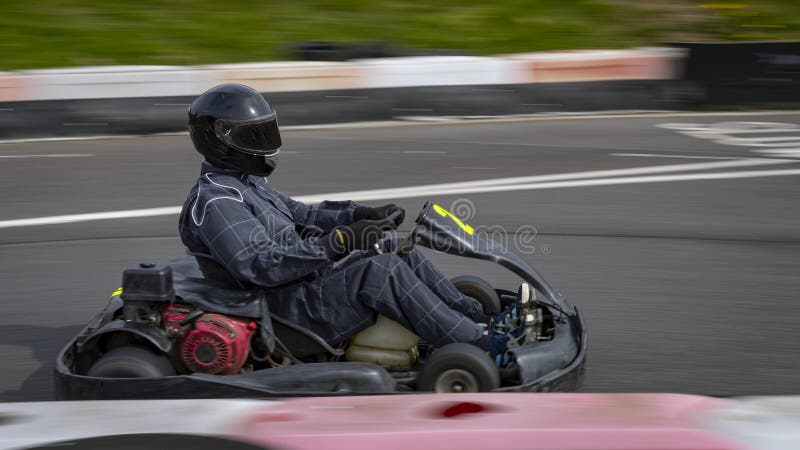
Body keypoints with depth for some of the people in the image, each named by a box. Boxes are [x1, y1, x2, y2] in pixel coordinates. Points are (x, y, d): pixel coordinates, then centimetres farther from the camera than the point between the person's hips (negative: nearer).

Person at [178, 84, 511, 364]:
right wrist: (337, 241, -29)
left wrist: (361, 214, 5)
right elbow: (260, 266, -26)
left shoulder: (247, 182, 17)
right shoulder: (213, 203, -17)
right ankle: (478, 345, -24)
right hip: (288, 310, -10)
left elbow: (299, 215, 21)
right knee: (383, 270, -25)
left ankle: (475, 315, 3)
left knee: (398, 248, 4)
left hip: (306, 279, 11)